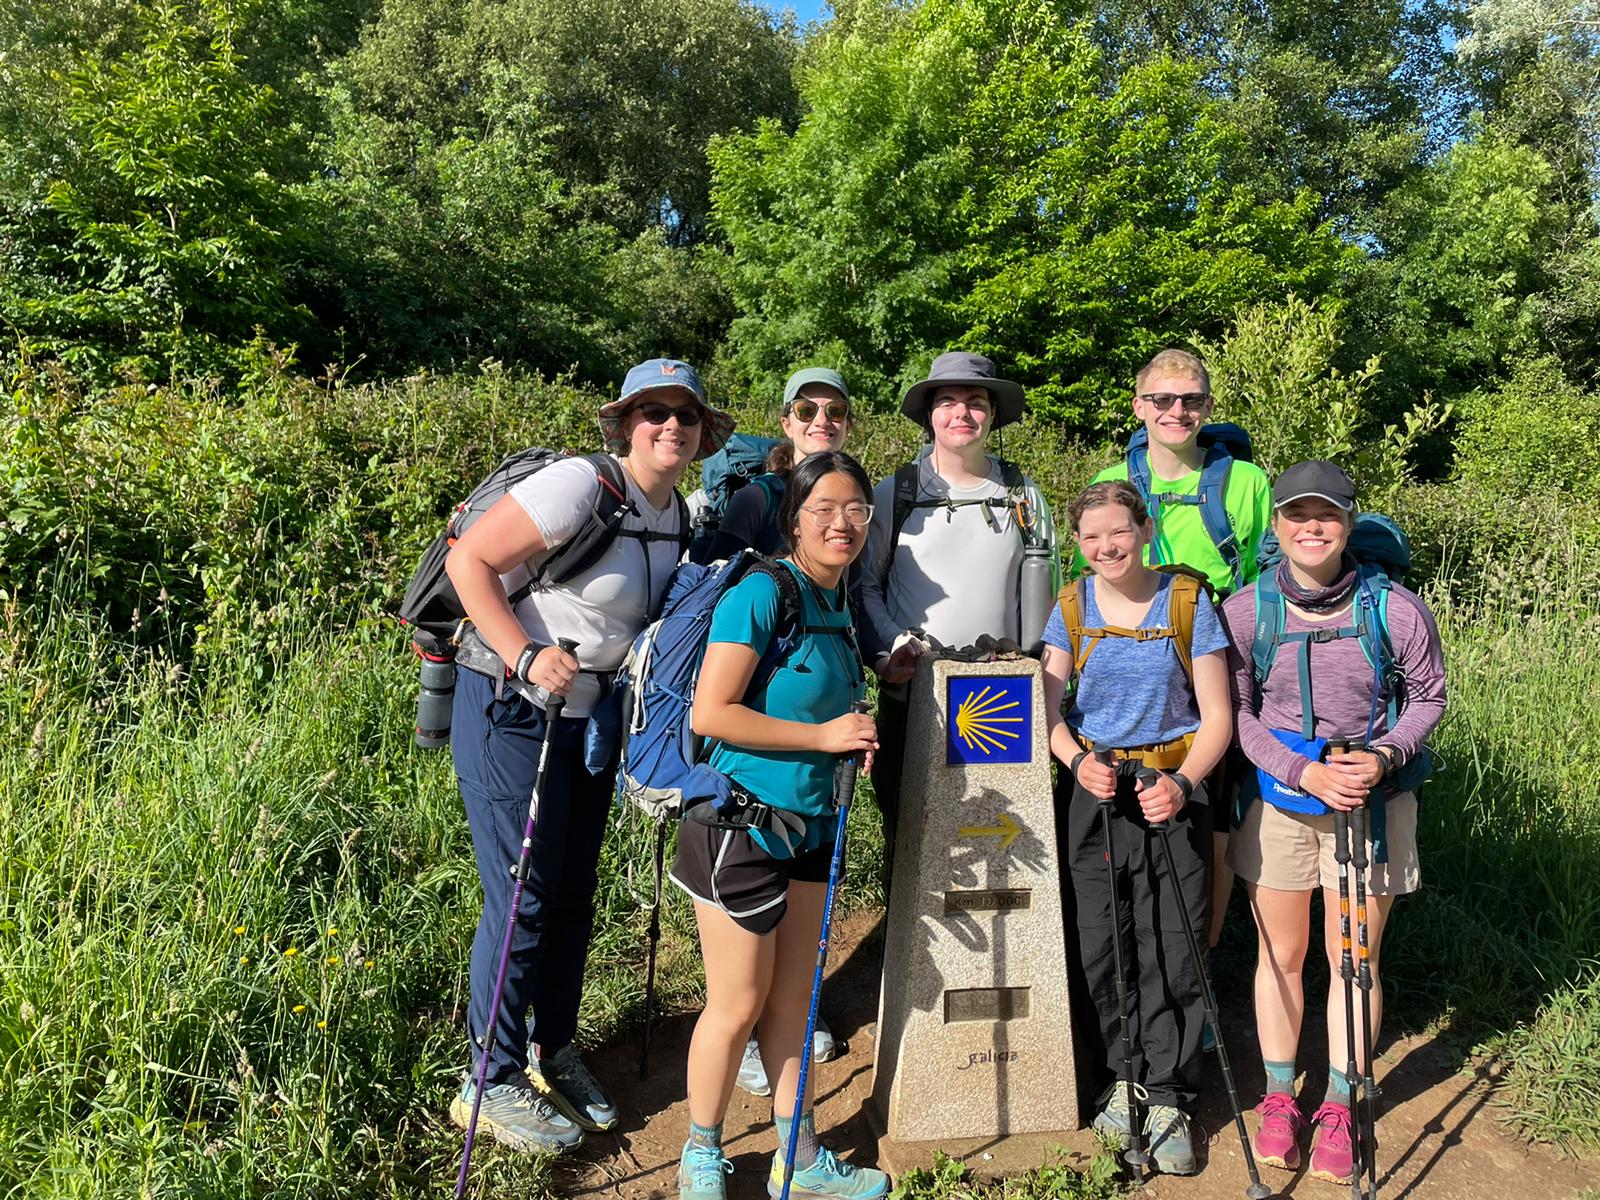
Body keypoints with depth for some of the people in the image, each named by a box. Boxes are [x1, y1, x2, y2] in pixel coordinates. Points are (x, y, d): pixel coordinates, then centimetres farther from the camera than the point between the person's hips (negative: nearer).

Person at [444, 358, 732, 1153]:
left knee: (575, 897, 16)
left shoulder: (679, 519, 6)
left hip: (591, 720, 8)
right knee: (522, 902, 1)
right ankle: (493, 1083, 21)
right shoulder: (580, 486, -19)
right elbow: (468, 560, -20)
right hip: (513, 711, -8)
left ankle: (555, 1055, 36)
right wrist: (526, 657, -27)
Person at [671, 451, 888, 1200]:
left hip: (808, 823, 8)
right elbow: (709, 713, -23)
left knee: (793, 999, 17)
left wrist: (855, 736, 7)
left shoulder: (837, 604, 8)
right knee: (738, 1005, 6)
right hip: (739, 822, -7)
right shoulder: (761, 593, -18)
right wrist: (821, 734, -21)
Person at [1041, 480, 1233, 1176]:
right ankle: (1122, 1077, 27)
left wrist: (1183, 782, -20)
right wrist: (1078, 760, -19)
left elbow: (1217, 717, -3)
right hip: (1093, 790, 2)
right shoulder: (1072, 608, 3)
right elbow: (1049, 707, 1)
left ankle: (1169, 1099, 16)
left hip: (1172, 790, -2)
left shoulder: (1189, 604, -2)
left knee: (1172, 948, 0)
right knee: (1102, 943, 7)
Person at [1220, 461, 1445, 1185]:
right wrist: (1304, 772, -18)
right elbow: (1237, 713, -5)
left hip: (1370, 801, 0)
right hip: (1279, 803, 0)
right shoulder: (1244, 610, -10)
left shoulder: (1396, 609, -11)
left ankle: (1339, 1107, 30)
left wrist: (1385, 756, -15)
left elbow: (1428, 695, 3)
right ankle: (1279, 1097, 32)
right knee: (1281, 955, 13)